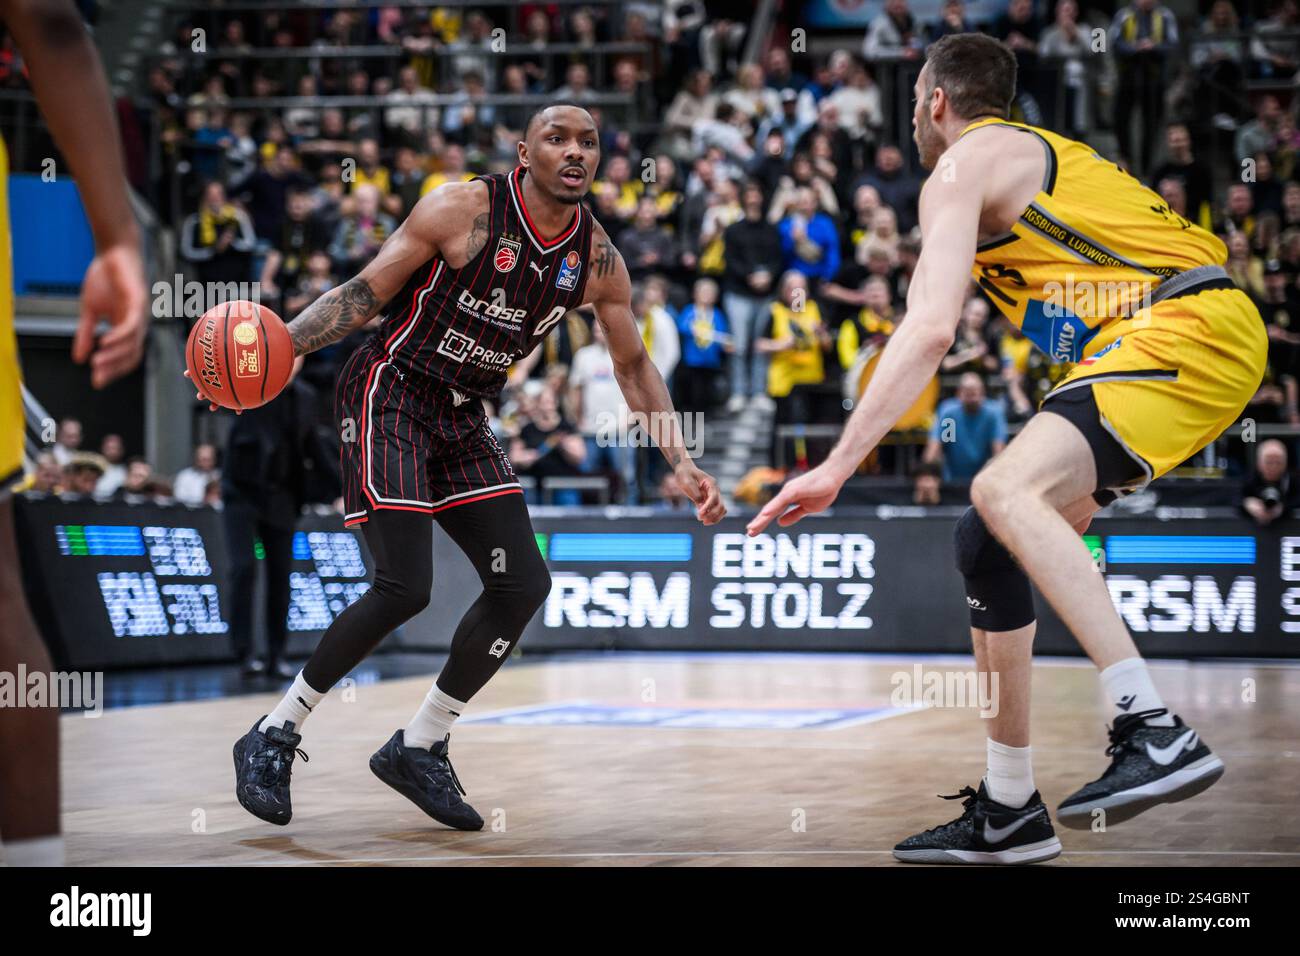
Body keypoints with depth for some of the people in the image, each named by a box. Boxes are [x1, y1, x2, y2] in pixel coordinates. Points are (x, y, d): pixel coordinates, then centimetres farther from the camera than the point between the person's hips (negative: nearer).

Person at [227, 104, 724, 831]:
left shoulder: (598, 260, 0)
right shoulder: (464, 209, -16)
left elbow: (634, 368, 12)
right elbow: (364, 294, -12)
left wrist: (683, 464, 6)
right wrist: (279, 344, -25)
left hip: (464, 417, 7)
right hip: (391, 395, -7)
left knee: (523, 583, 0)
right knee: (405, 587, -17)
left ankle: (419, 749, 14)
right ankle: (274, 737, -1)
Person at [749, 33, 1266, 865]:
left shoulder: (964, 167, -2)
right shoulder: (1035, 154, 27)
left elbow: (931, 332, -15)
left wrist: (837, 468, -16)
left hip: (1192, 331, -10)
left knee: (1005, 491, -29)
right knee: (987, 541, 10)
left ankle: (1158, 734, -36)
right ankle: (1010, 812, 16)